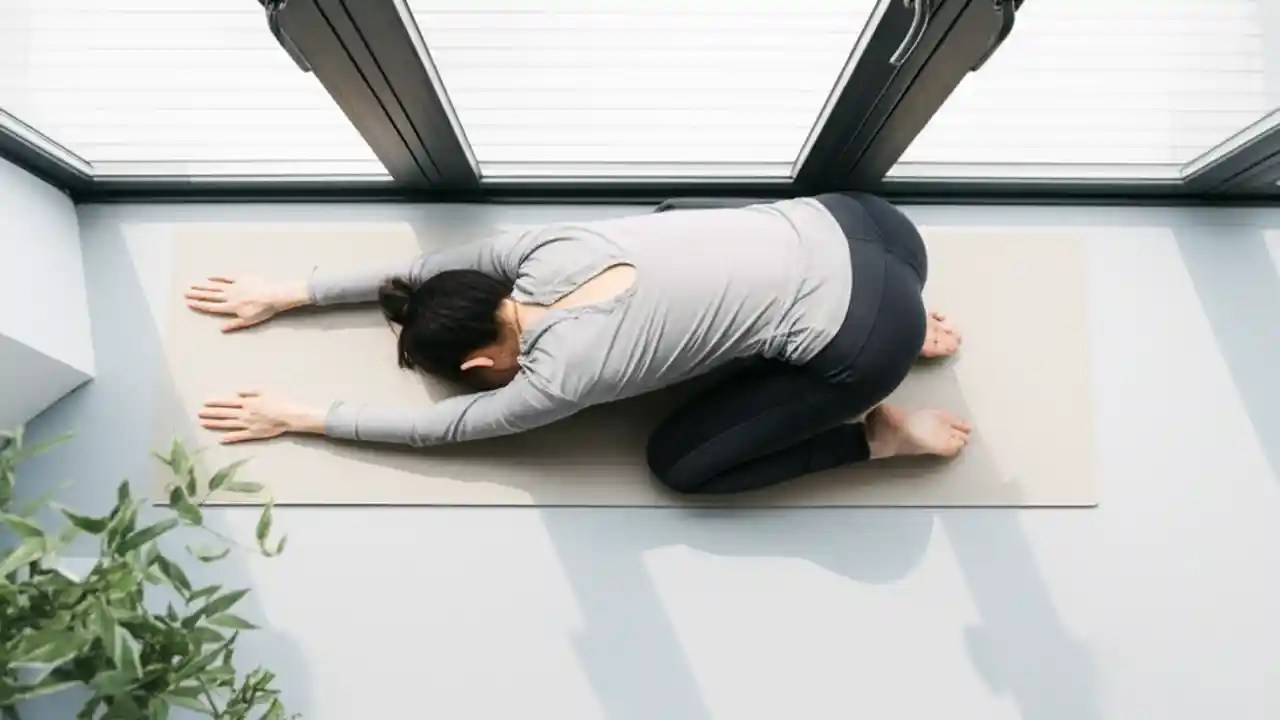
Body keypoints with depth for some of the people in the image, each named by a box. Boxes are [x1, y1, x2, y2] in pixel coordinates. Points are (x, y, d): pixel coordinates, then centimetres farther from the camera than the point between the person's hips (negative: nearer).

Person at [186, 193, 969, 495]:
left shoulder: (559, 375, -11)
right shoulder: (540, 251, 4)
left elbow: (444, 425, 4)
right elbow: (423, 270, 17)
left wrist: (299, 418, 13)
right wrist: (287, 294, 23)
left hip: (857, 337, -7)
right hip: (843, 223, 7)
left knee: (681, 463, 8)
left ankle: (879, 432, 11)